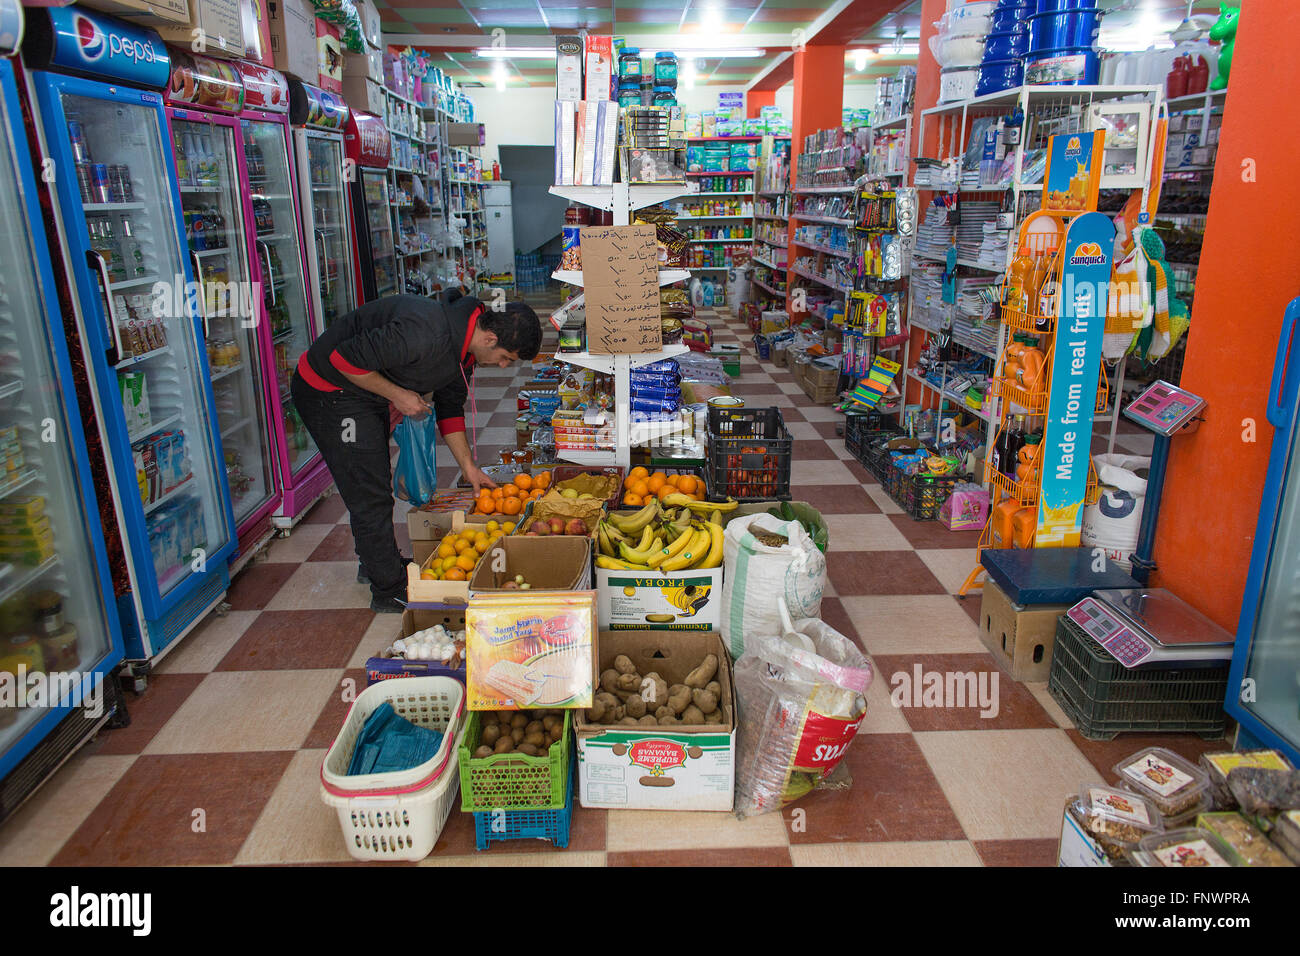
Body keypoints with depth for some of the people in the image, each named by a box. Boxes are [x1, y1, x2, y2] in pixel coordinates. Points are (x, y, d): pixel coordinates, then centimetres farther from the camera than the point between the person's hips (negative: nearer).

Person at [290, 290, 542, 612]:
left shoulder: (464, 346, -4)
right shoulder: (425, 334, -35)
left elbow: (450, 405, 9)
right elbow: (344, 358, -30)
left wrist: (468, 465, 7)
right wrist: (397, 395, -21)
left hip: (367, 392, 10)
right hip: (327, 389, -10)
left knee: (376, 484, 22)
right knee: (371, 495, -6)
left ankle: (375, 563, 43)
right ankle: (390, 591, 8)